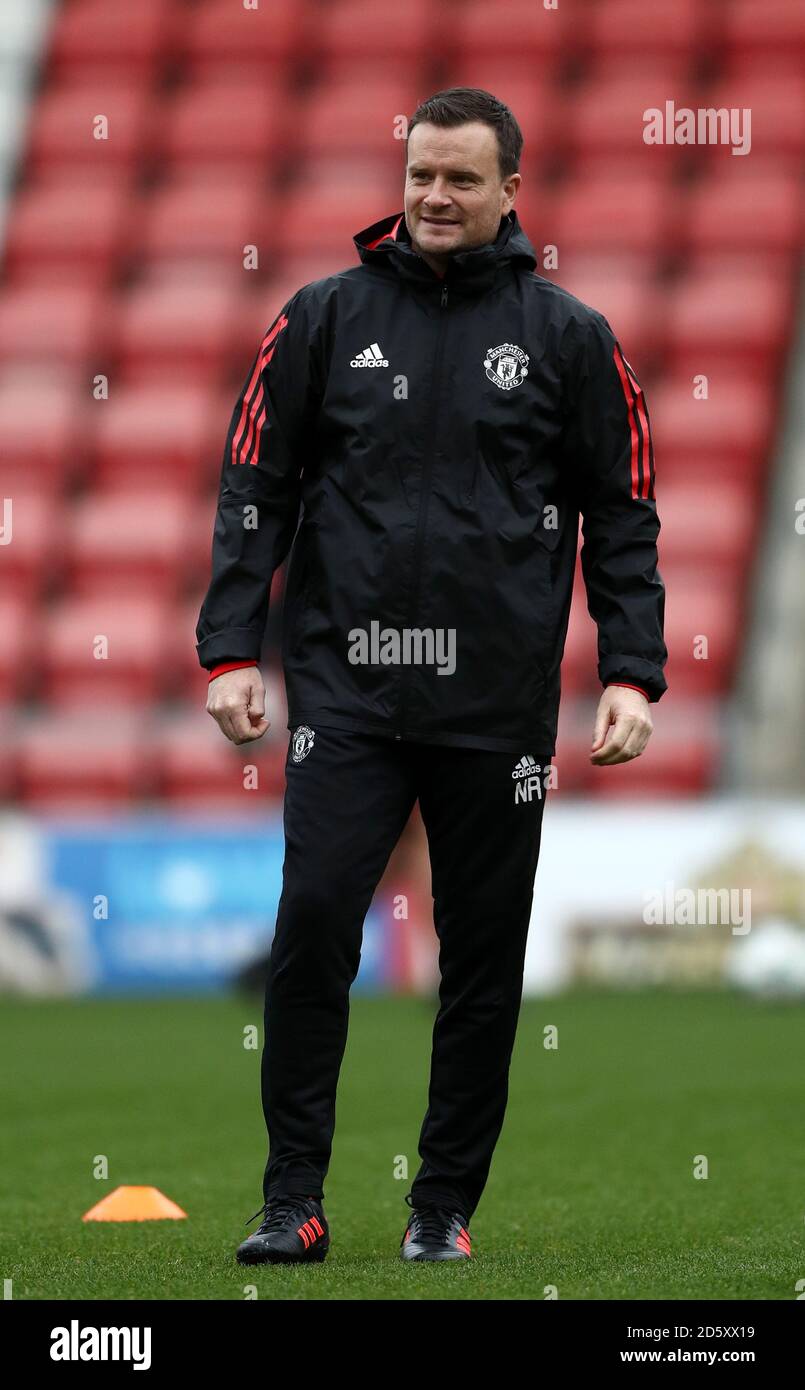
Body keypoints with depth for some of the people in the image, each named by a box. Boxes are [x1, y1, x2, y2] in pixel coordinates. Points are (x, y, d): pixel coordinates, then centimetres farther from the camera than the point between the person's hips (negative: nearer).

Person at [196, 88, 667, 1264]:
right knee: (313, 924, -10)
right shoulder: (327, 318, 6)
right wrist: (230, 650, 0)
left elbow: (624, 517, 7)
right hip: (347, 690, 0)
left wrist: (632, 674, -2)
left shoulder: (568, 337, 5)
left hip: (500, 704, 0)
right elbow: (256, 489, 8)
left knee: (484, 958, 5)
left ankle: (447, 1205, 16)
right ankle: (294, 1200, -1)